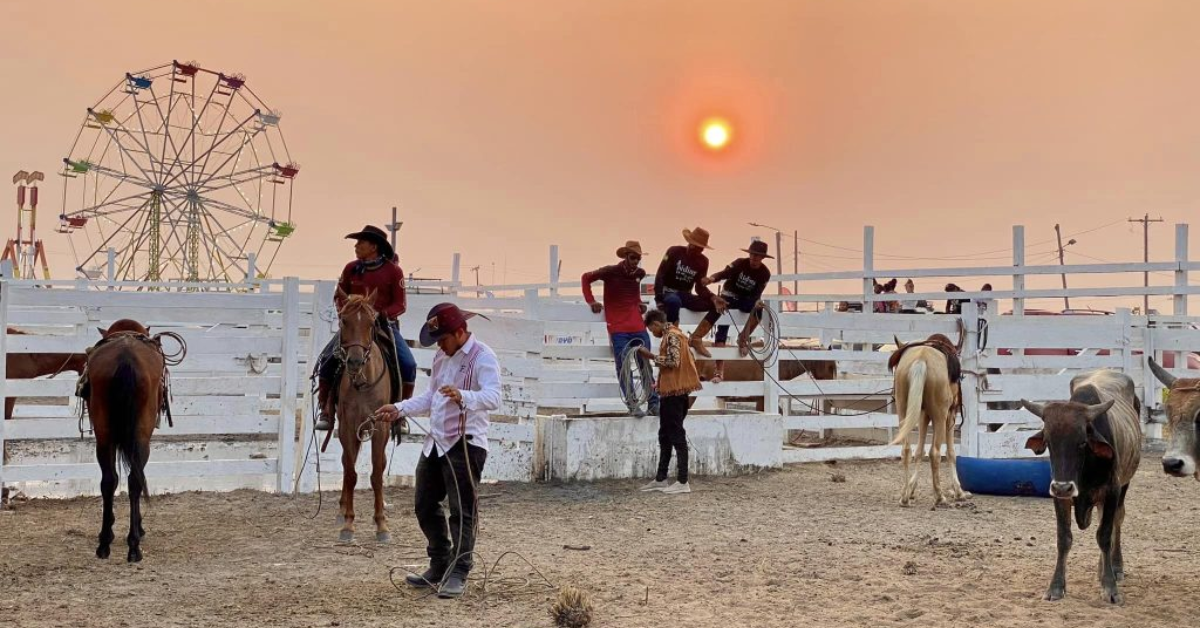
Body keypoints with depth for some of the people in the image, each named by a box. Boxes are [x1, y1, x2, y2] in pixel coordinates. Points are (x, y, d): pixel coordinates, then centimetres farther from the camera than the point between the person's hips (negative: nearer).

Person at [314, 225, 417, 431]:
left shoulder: (393, 271, -4)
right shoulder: (351, 269, 4)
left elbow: (401, 304, -4)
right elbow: (339, 297, 13)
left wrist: (380, 314, -20)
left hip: (385, 324, -2)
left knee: (408, 364, -19)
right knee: (326, 360, -15)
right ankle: (325, 410, -1)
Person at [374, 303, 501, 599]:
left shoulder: (482, 357, -14)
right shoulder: (442, 357, 13)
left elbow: (493, 397, -29)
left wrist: (463, 397, -47)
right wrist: (399, 410, 12)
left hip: (466, 443, -9)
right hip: (435, 441, 9)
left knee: (462, 511, -4)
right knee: (425, 505, 15)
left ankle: (458, 574, 5)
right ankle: (439, 567, 28)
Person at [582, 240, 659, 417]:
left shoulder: (640, 274, 7)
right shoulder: (611, 272, -6)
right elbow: (586, 278, 5)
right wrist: (591, 301, -4)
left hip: (638, 327, 4)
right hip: (618, 328, -4)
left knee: (646, 364, 4)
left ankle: (653, 404, 8)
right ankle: (632, 405, -1)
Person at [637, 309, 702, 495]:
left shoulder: (671, 335, -13)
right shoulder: (671, 334, 17)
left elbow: (673, 361, -23)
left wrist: (651, 356, -16)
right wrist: (659, 383, 19)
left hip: (675, 391, -10)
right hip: (671, 391, 10)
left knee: (677, 435, -8)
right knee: (665, 435, 12)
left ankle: (683, 481, -7)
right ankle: (661, 479, 17)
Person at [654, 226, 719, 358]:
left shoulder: (703, 261, 2)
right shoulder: (674, 252, -8)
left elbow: (700, 287, -1)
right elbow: (660, 275, -11)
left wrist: (713, 297, -22)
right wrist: (659, 300, -22)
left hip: (685, 296, 4)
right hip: (668, 293, -4)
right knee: (674, 301, -42)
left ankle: (696, 338, -15)